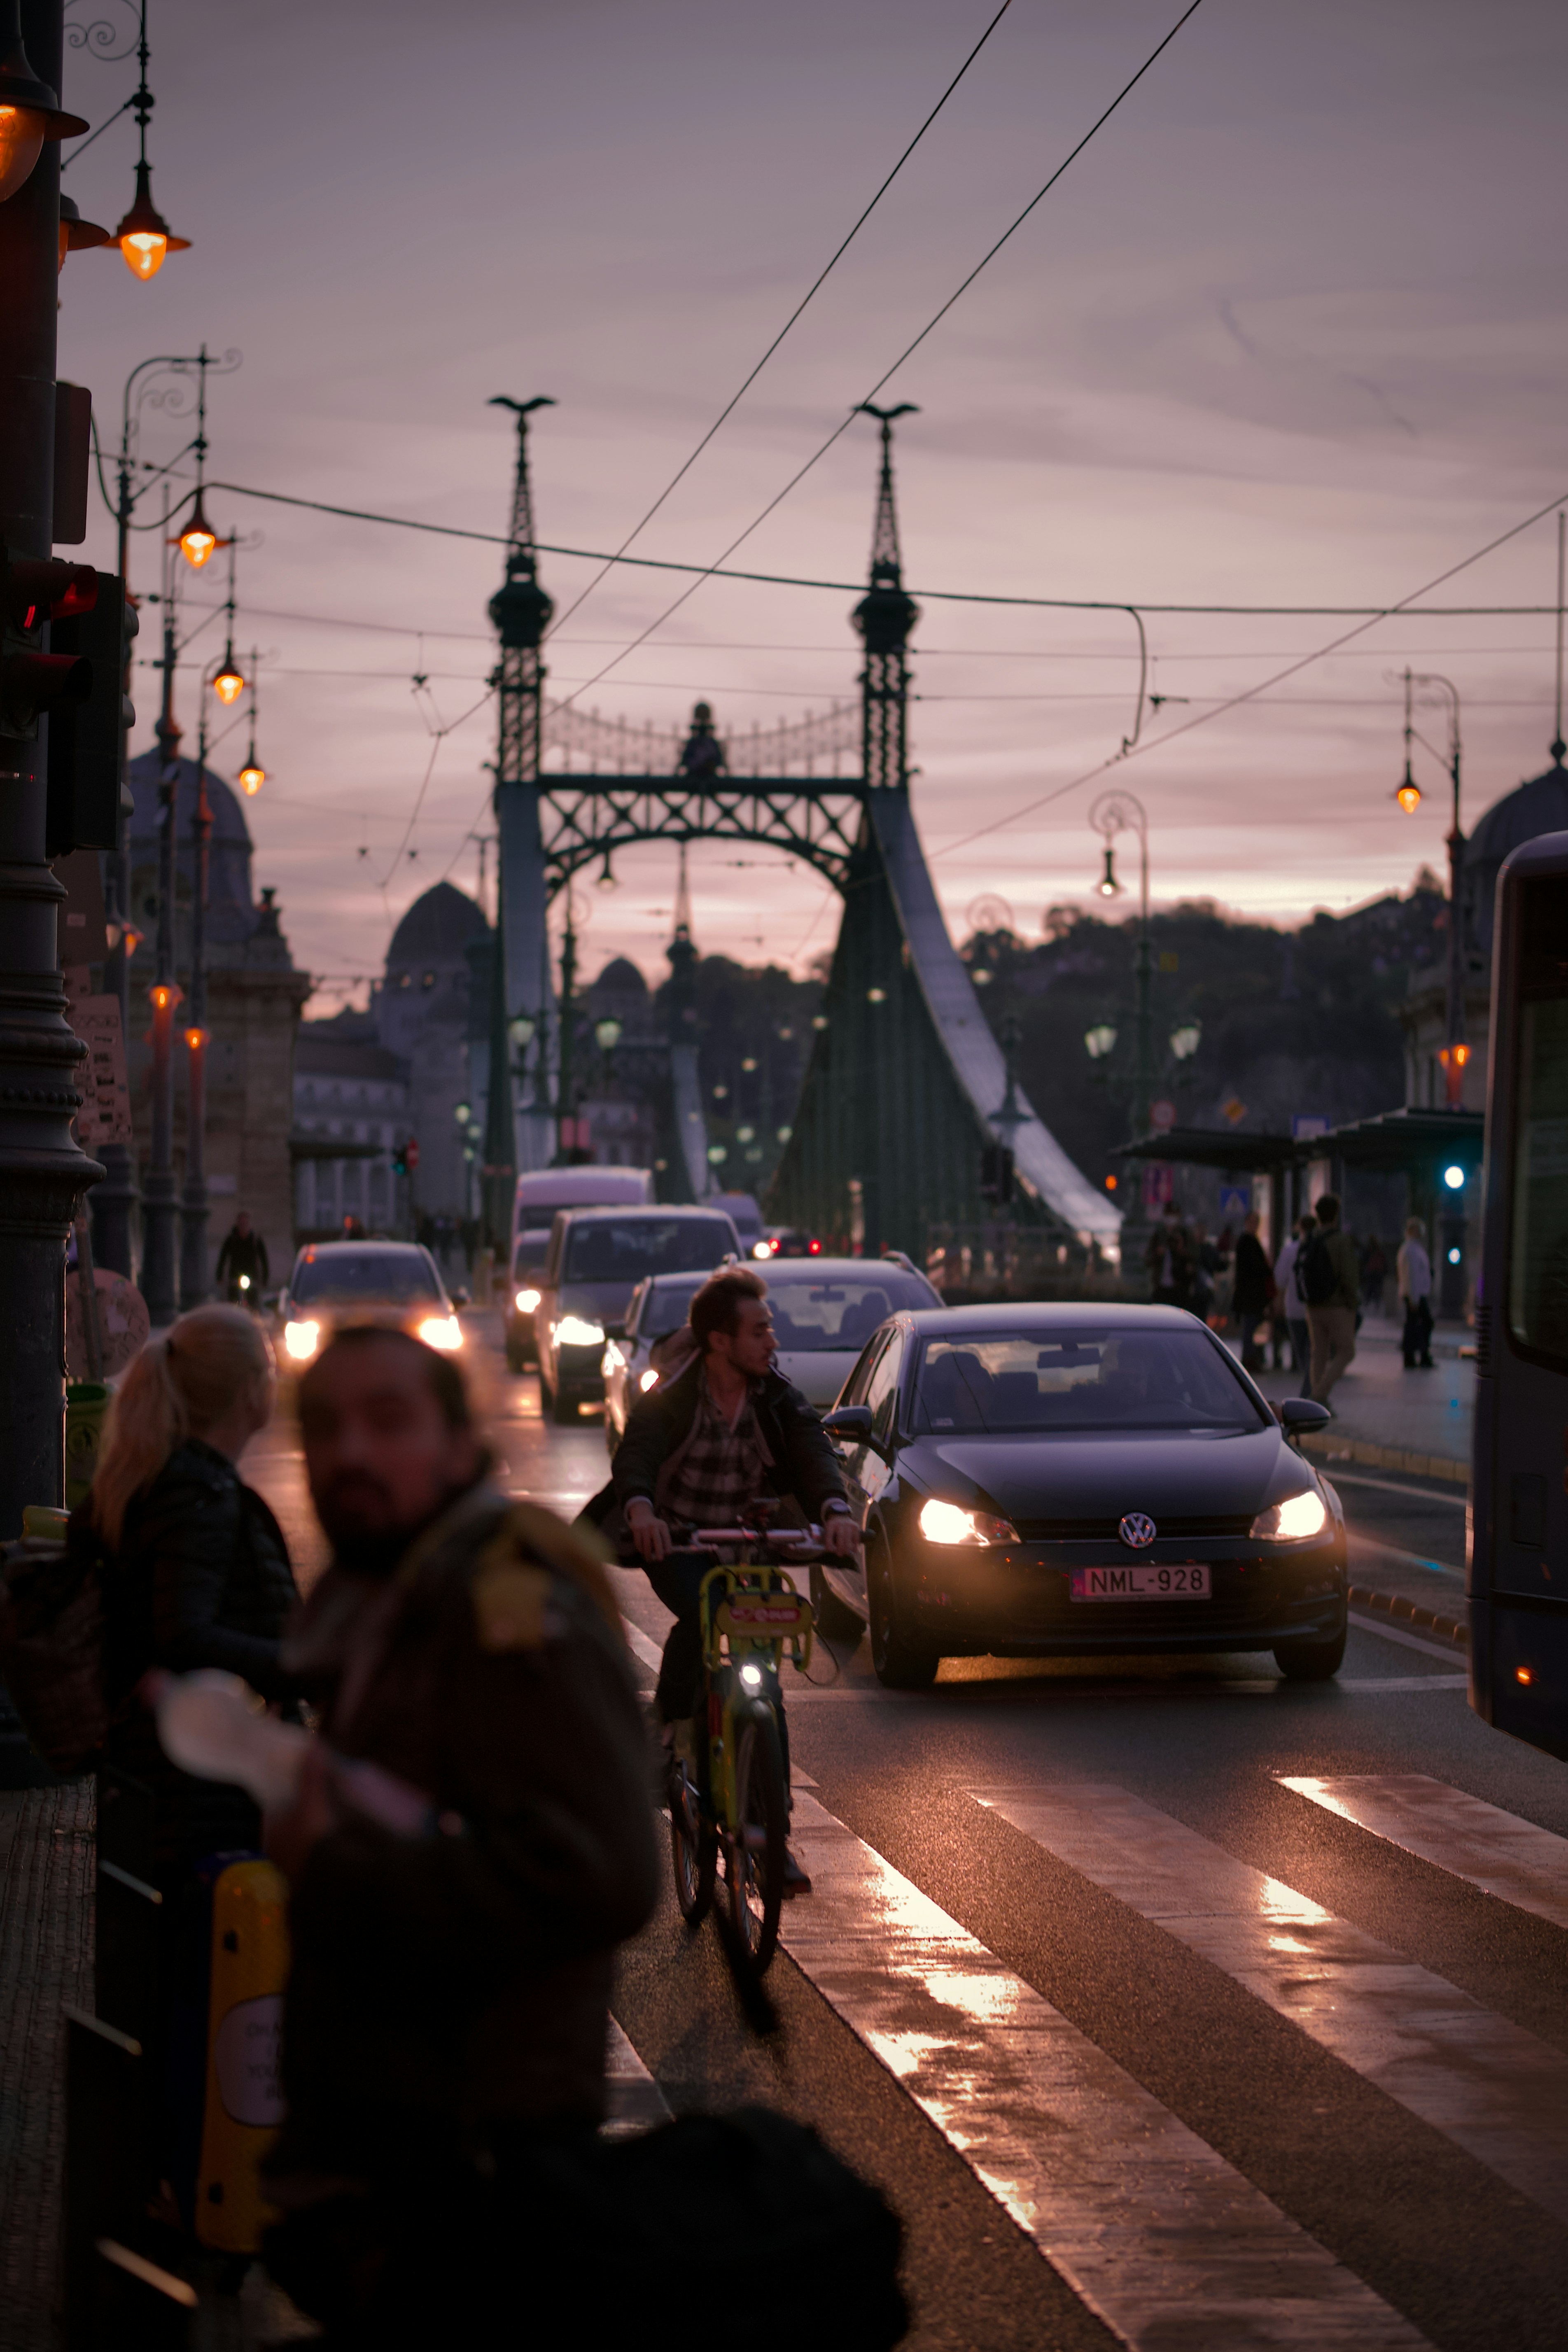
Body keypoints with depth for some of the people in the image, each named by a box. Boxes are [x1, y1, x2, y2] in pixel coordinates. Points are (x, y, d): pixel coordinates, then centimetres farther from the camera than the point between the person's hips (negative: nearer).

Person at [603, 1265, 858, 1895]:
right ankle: (670, 1727, -13)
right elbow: (636, 1453, -28)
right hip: (674, 1539, -3)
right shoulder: (669, 1399, -12)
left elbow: (814, 1452, -19)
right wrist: (640, 1508, -52)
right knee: (700, 1610, -36)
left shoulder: (779, 1400, -4)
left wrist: (835, 1508, -42)